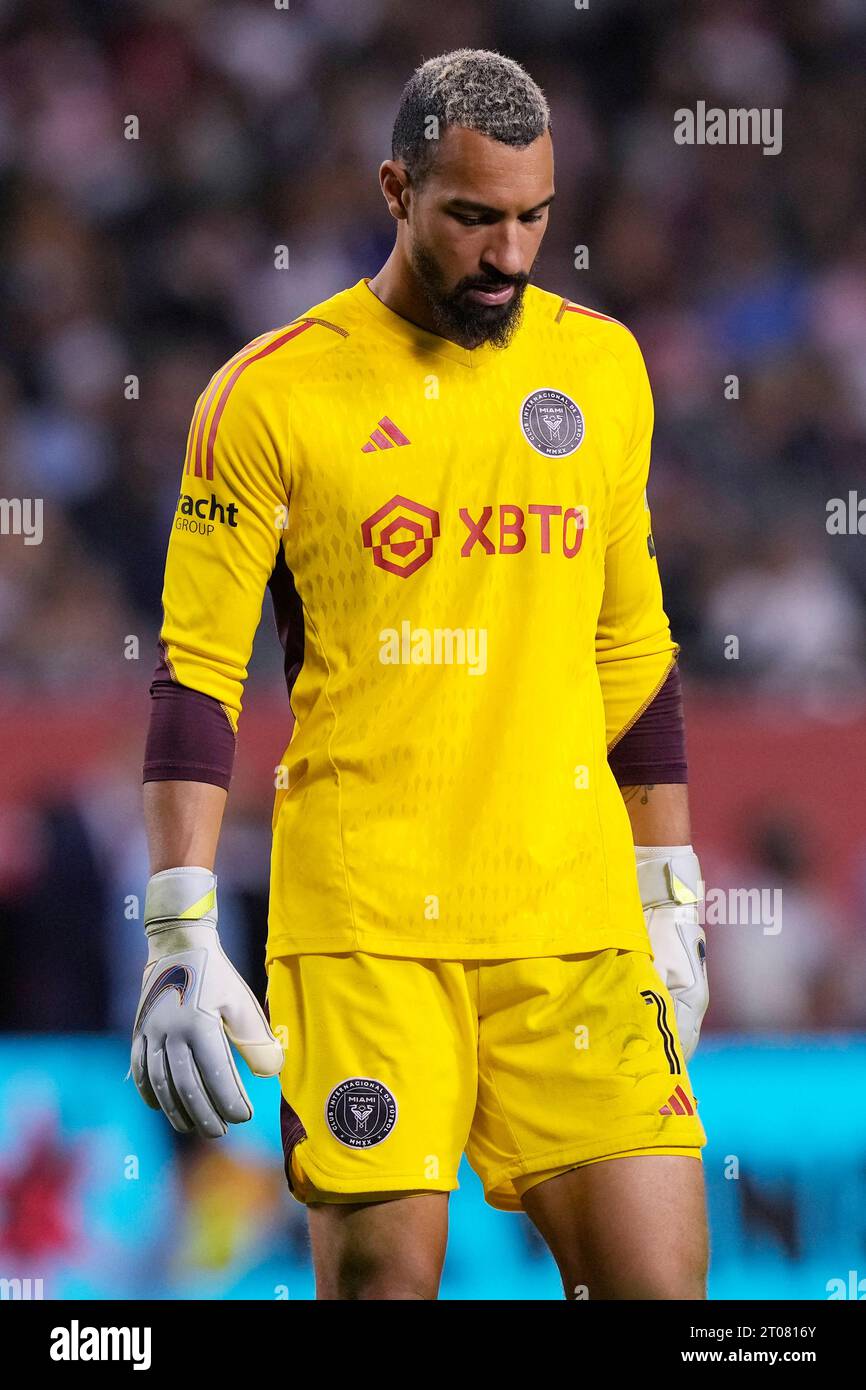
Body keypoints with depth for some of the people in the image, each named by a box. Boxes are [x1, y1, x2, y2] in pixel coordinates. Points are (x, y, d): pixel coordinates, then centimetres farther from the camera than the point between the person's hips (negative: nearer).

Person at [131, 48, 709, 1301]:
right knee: (384, 1271, -6)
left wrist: (669, 904, 17)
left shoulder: (602, 367, 11)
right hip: (357, 921, -3)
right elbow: (196, 675, -1)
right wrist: (181, 939, -8)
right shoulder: (273, 394, -2)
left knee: (657, 1274, -6)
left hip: (574, 919, 3)